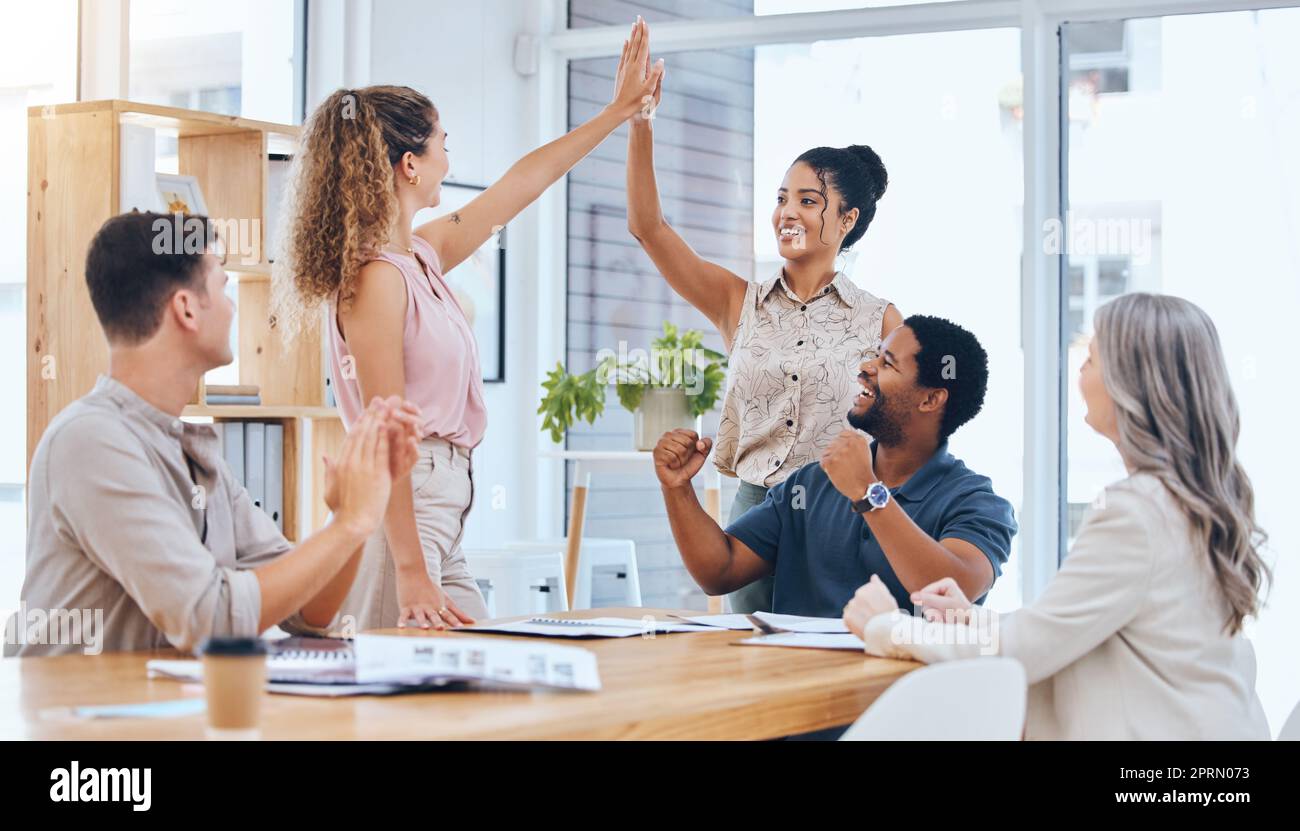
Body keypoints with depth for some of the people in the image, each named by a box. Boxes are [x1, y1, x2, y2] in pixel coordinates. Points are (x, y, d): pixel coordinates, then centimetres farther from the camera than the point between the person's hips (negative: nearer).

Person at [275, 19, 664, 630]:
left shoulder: (422, 255, 12)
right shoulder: (377, 276, -15)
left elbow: (518, 187, 26)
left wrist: (620, 109, 33)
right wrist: (411, 572, -23)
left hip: (440, 503, 10)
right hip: (404, 511, -10)